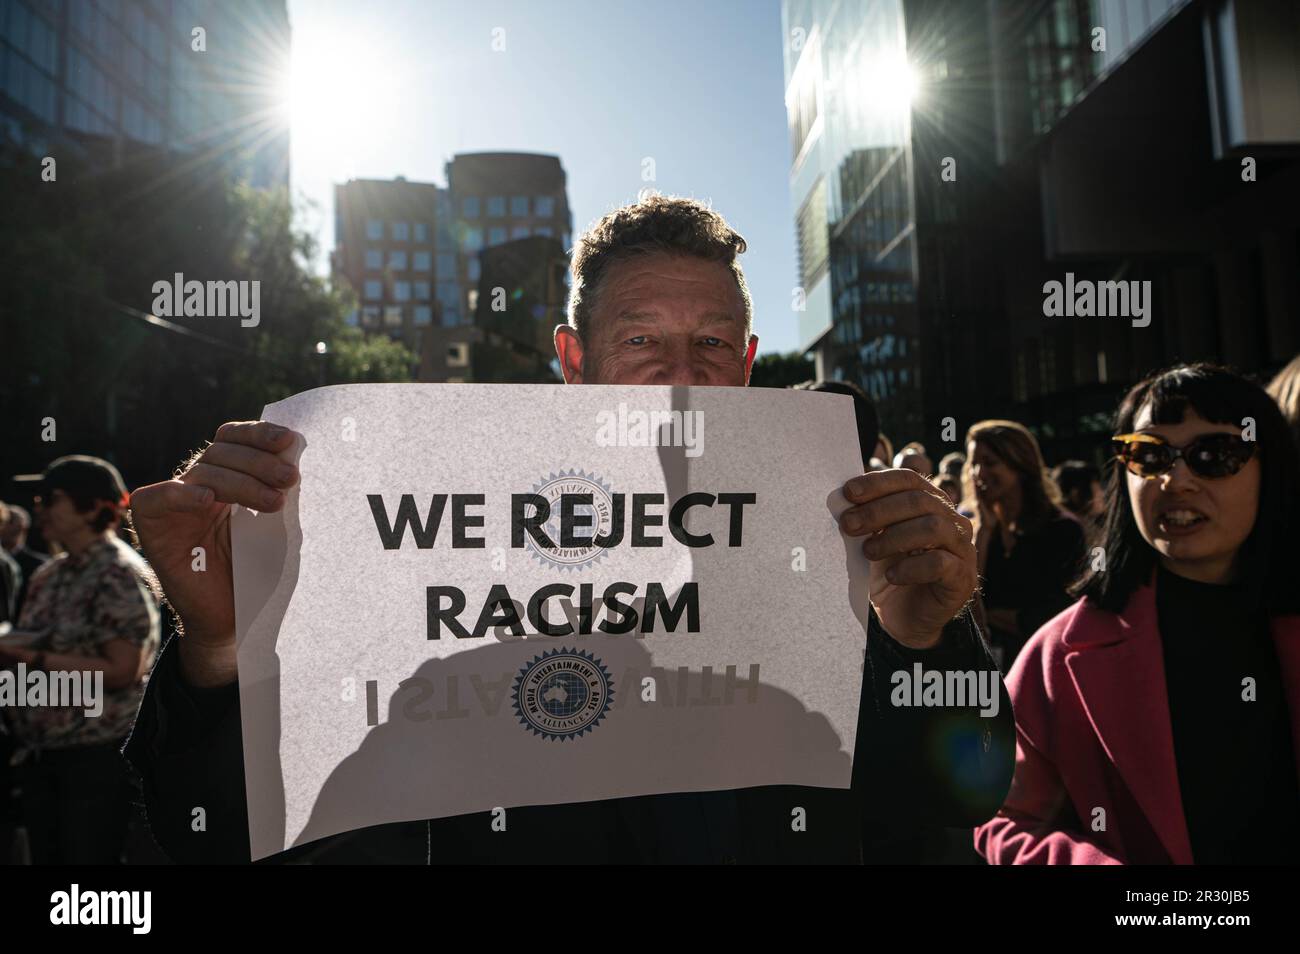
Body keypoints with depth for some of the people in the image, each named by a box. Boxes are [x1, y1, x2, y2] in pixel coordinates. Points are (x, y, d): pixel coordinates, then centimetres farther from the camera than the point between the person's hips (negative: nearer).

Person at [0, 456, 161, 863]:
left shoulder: (121, 575, -14)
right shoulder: (49, 575, 9)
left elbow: (121, 670, -19)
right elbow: (39, 649, 18)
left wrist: (37, 660, -19)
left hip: (99, 755, -8)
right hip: (40, 752, 8)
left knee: (91, 856, 0)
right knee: (46, 856, 17)